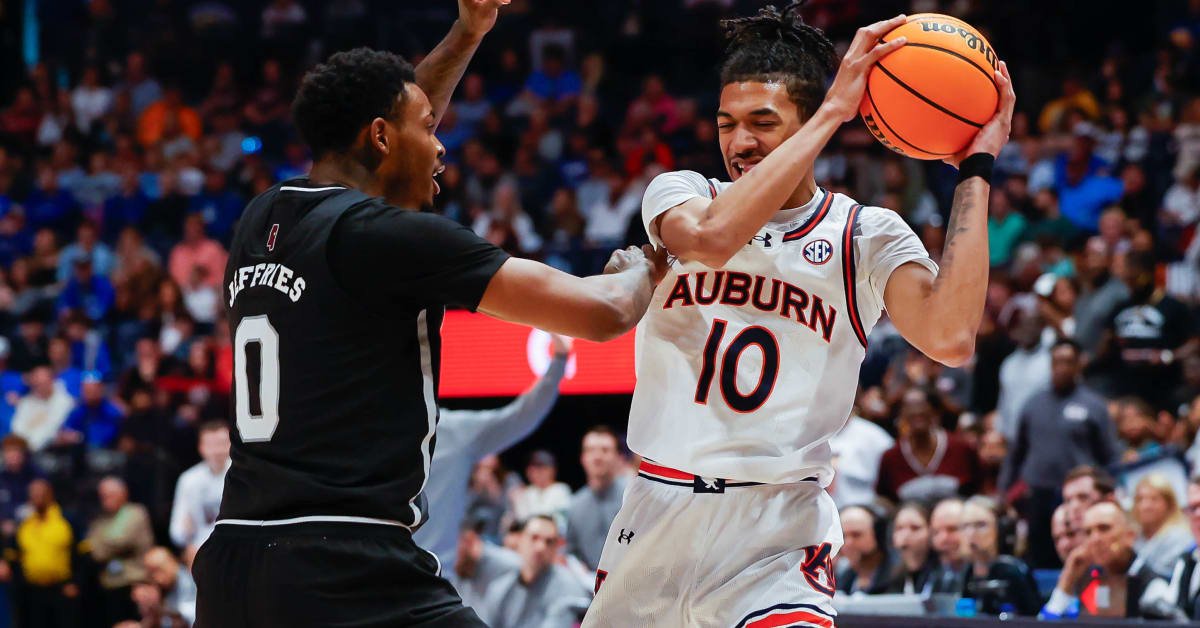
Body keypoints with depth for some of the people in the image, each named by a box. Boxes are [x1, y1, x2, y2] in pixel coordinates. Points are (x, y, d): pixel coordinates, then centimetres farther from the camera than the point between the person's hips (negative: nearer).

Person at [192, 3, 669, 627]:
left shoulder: (260, 222, 14)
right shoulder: (388, 237, -8)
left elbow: (380, 148, 38)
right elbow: (599, 313, -6)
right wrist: (639, 270, 17)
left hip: (230, 560, 8)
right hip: (348, 575, -8)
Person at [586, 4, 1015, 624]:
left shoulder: (867, 235, 1)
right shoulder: (679, 194, 4)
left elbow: (950, 337, -18)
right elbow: (712, 239, -22)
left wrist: (974, 169, -13)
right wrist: (833, 111, -21)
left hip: (777, 531, -2)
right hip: (657, 512, 3)